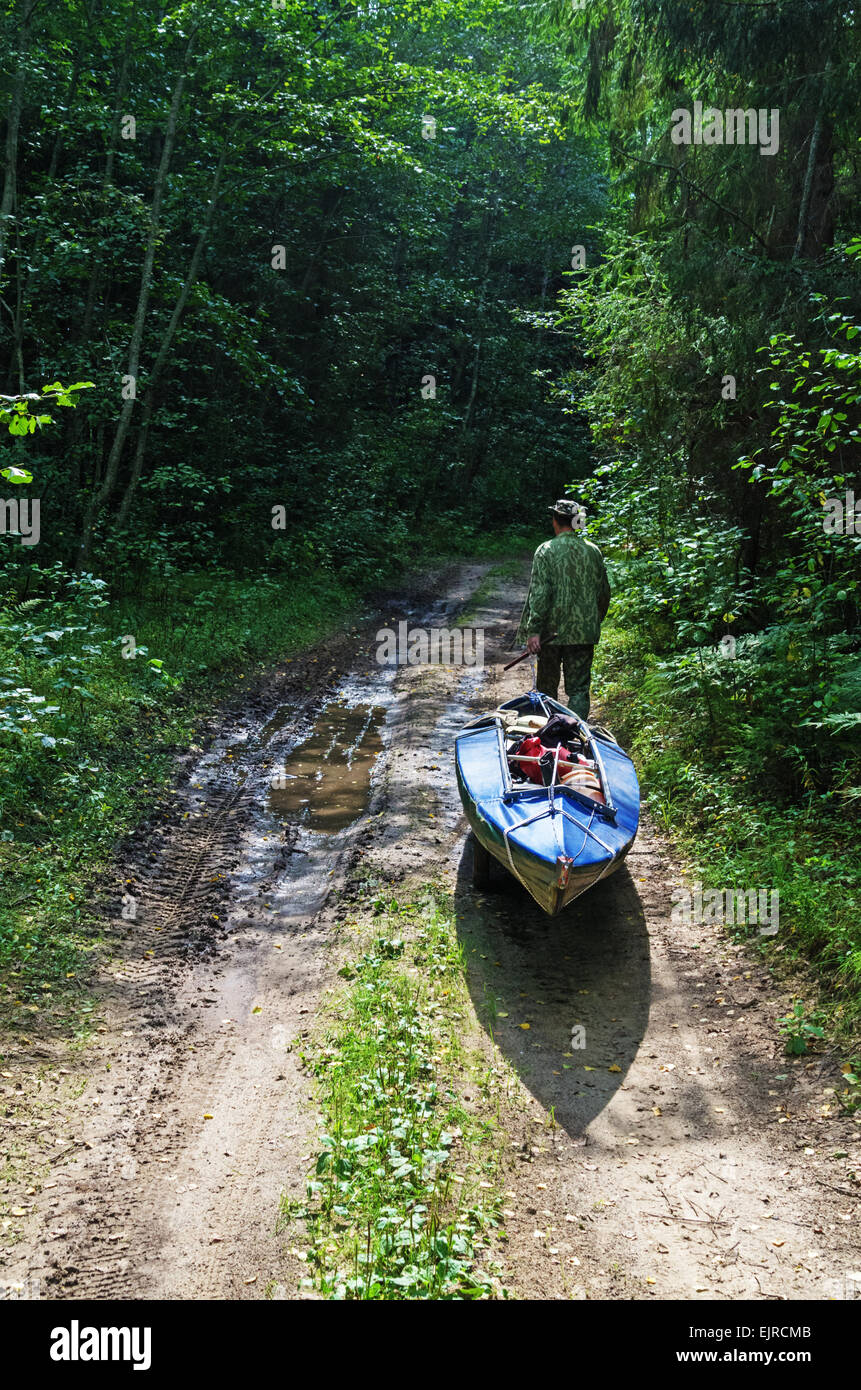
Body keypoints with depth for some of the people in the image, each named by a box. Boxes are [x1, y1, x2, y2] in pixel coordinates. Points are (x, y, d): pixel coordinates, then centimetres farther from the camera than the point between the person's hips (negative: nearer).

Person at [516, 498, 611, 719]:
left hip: (552, 630, -2)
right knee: (579, 688, 5)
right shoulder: (593, 551, 4)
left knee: (547, 685, 14)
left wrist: (534, 631, -14)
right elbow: (604, 593, 11)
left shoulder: (546, 551, -8)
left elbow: (539, 594, -15)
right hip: (584, 633, 2)